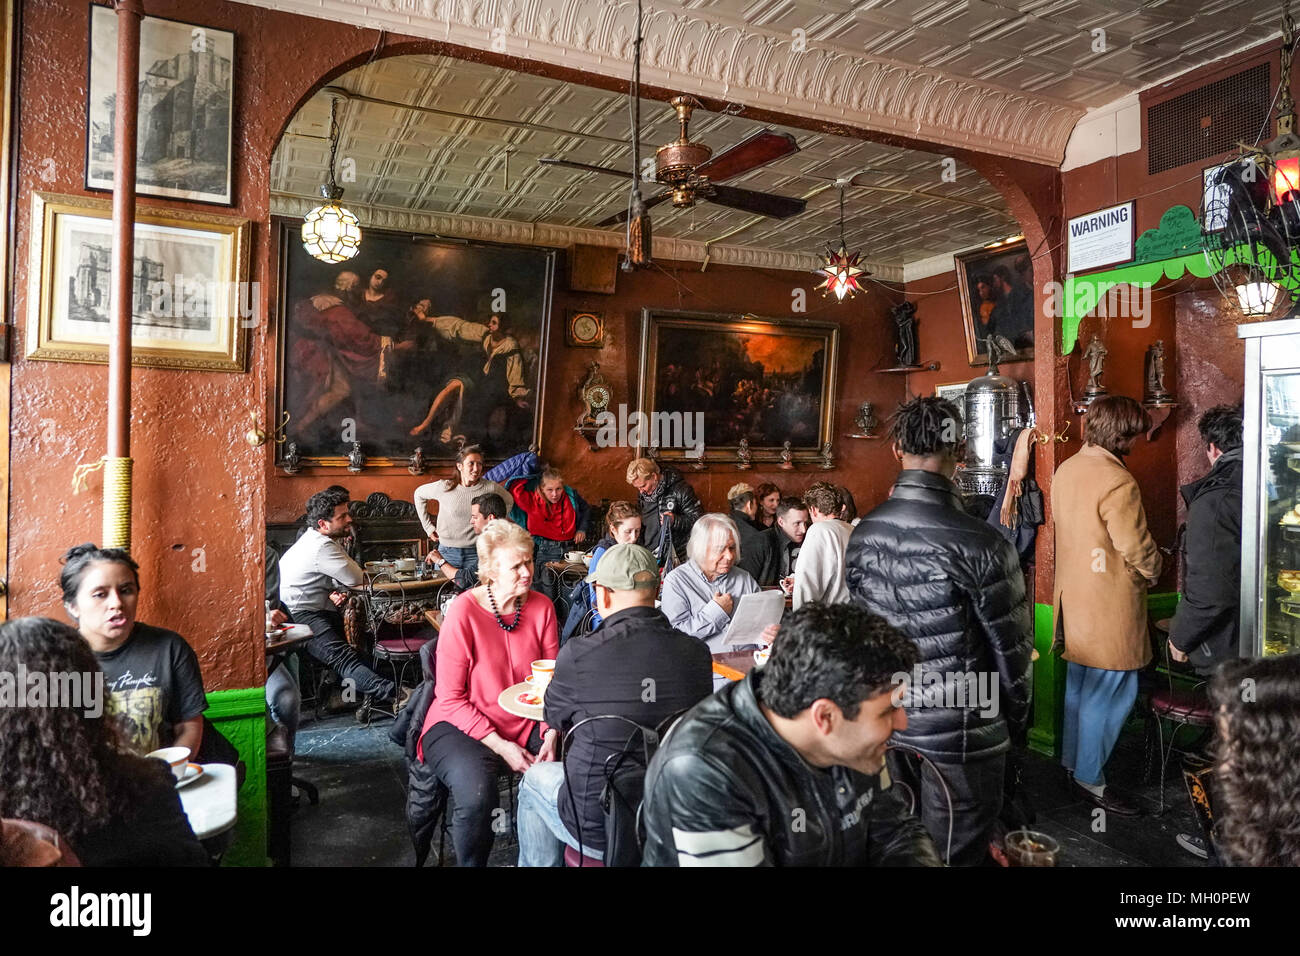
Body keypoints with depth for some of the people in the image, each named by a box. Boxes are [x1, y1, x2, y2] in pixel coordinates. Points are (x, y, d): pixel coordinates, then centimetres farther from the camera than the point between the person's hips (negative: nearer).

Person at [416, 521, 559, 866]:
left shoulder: (541, 607, -1)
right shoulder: (463, 612, -13)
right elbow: (451, 698, -11)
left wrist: (551, 733, -11)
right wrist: (500, 746, -17)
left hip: (527, 723, 4)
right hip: (462, 725, -4)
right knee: (477, 795, -31)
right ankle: (471, 863, 1)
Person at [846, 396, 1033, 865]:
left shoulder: (862, 532, -4)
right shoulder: (980, 545, -21)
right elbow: (1012, 648, -12)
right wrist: (1016, 720, 7)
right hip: (959, 731, -5)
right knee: (955, 855, 12)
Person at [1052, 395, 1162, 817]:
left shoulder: (1066, 469, 4)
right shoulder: (1117, 482, -23)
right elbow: (1138, 549, -17)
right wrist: (1153, 572, 3)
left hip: (1074, 595, 9)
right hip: (1109, 604, -9)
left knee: (1079, 683, 20)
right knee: (1111, 691, 3)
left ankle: (1073, 758, 33)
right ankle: (1090, 777, 14)